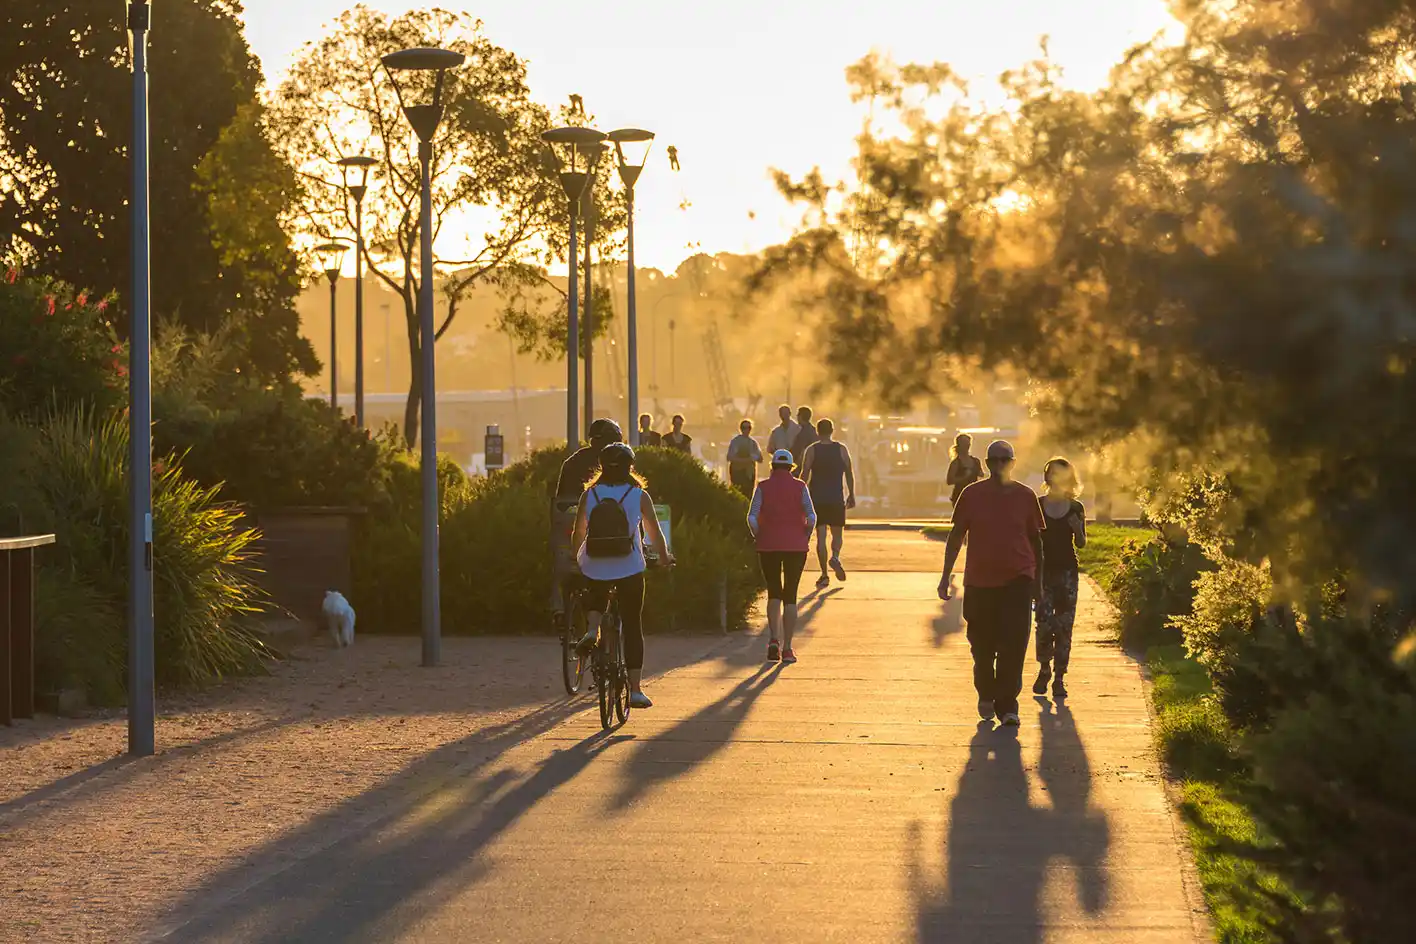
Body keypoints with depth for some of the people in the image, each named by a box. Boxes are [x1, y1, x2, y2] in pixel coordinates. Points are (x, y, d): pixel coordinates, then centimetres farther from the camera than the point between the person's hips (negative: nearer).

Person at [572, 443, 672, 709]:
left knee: (596, 599, 32)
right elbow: (655, 534, 4)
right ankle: (636, 689, 4)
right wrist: (664, 558, 22)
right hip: (629, 568, -1)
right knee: (633, 627, 8)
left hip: (595, 568, 1)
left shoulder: (590, 494, 1)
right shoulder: (639, 496, -3)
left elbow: (578, 533, 9)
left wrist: (577, 557, 28)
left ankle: (592, 630, -1)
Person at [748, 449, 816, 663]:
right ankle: (787, 648, 2)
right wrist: (805, 538, 4)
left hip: (769, 547, 0)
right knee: (790, 595, 6)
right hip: (796, 546, 0)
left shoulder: (763, 487, -1)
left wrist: (759, 538, 3)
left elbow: (752, 518, -9)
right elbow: (811, 517, -9)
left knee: (773, 592, 12)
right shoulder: (800, 487, 0)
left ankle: (774, 639, -7)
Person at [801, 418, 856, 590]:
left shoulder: (811, 450, -1)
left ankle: (824, 574, -3)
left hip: (817, 498, 0)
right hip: (837, 498, 0)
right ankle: (835, 557, -17)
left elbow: (805, 475, -4)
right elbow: (849, 474, 1)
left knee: (821, 536, 1)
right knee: (837, 533, 13)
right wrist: (852, 495, 9)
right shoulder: (842, 449, 2)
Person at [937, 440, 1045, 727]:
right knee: (982, 647, 10)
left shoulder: (1025, 496, 2)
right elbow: (956, 535, 7)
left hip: (1017, 581, -1)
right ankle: (986, 695, 33)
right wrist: (946, 575, 3)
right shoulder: (972, 494, 2)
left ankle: (1006, 705, -4)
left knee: (1013, 645, -10)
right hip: (979, 581, 1)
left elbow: (1036, 539, 10)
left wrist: (1038, 581, 12)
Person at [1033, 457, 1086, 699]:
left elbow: (1081, 544, 6)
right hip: (1043, 570, -1)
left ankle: (1059, 677, 6)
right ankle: (1044, 669, 17)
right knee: (1045, 623, -7)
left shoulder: (1076, 508, 4)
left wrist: (1078, 529, -14)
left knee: (1064, 625, -1)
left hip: (1067, 570, 1)